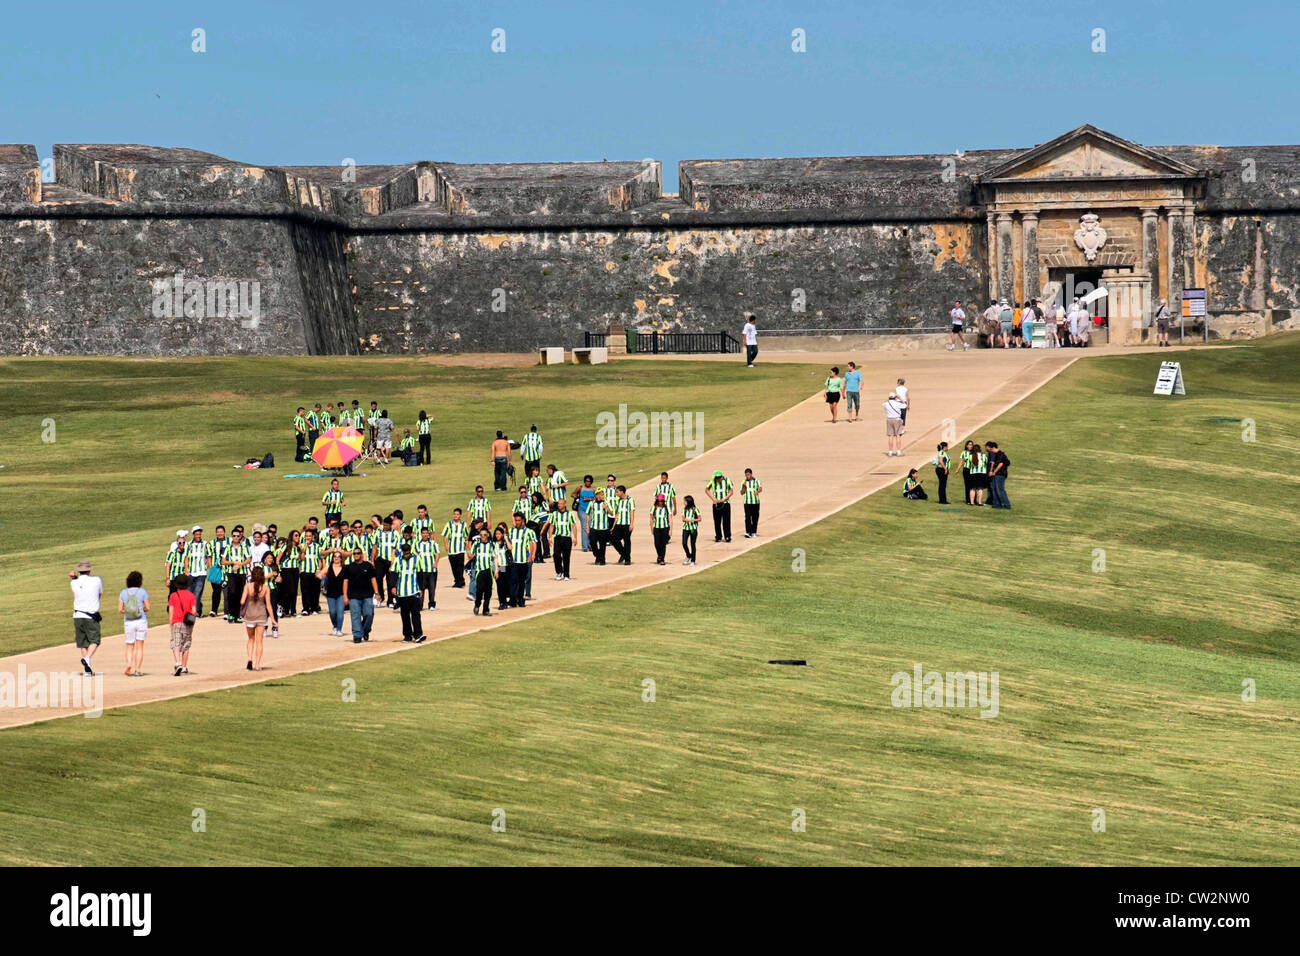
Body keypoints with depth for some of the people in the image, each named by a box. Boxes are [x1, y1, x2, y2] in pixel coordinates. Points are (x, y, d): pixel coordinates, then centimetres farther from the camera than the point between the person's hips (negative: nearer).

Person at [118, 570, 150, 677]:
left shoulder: (124, 593, 2)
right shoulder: (142, 592, -4)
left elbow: (120, 609, -1)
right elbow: (147, 608, -6)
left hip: (128, 622, 2)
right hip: (141, 621, -2)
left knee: (129, 647, 10)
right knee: (139, 647, 4)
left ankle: (129, 663, -14)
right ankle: (137, 670, -2)